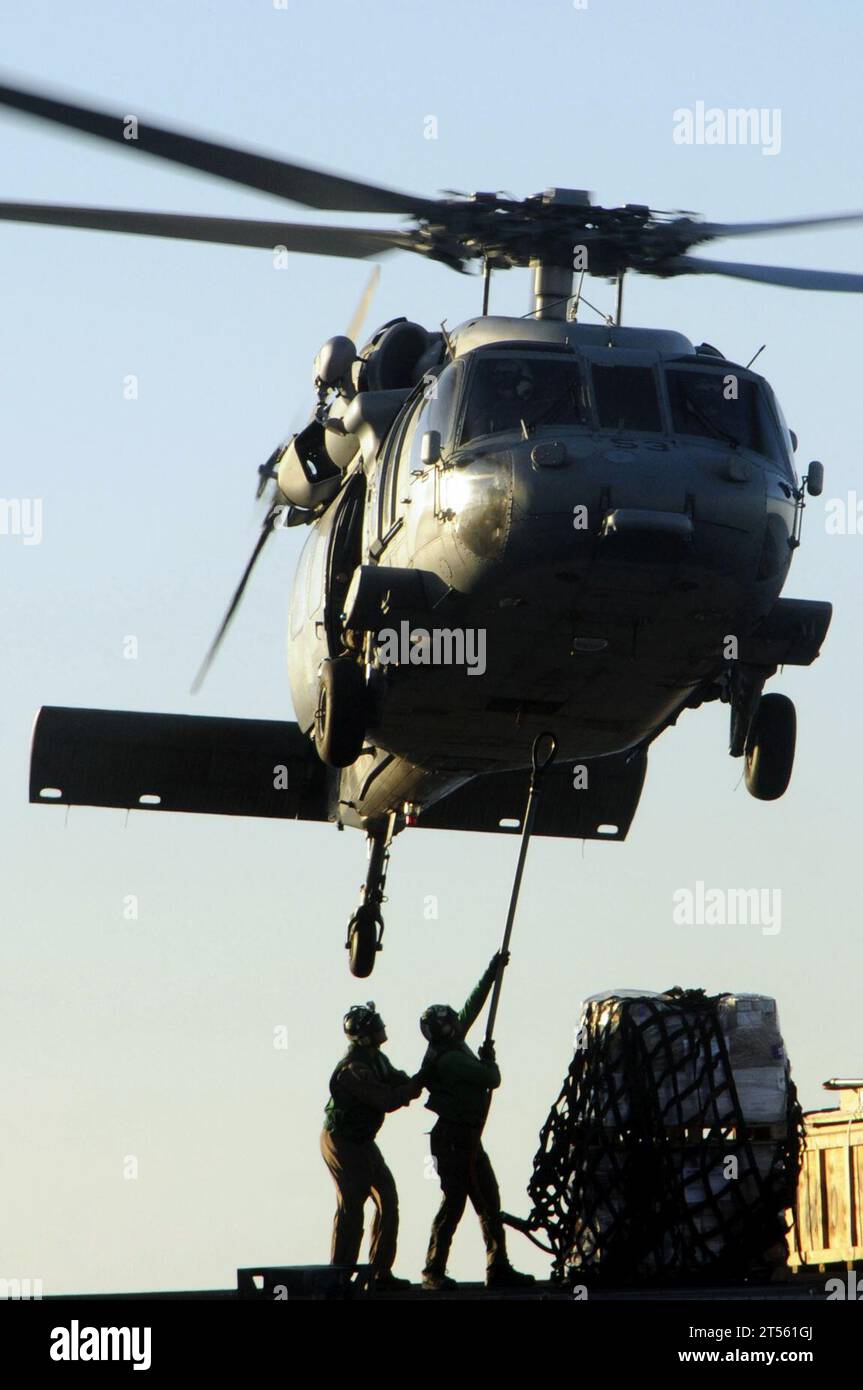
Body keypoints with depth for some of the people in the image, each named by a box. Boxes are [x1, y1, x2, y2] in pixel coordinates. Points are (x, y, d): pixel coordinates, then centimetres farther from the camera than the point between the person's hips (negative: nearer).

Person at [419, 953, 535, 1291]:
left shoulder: (451, 1048, 9)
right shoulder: (449, 1059, -19)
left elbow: (473, 1006, 19)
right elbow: (491, 1079, -17)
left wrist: (493, 971, 21)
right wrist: (489, 1059, 5)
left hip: (467, 1139, 10)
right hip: (453, 1139, -10)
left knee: (489, 1201, 8)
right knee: (453, 1203, -8)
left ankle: (498, 1268, 9)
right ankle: (433, 1272, -4)